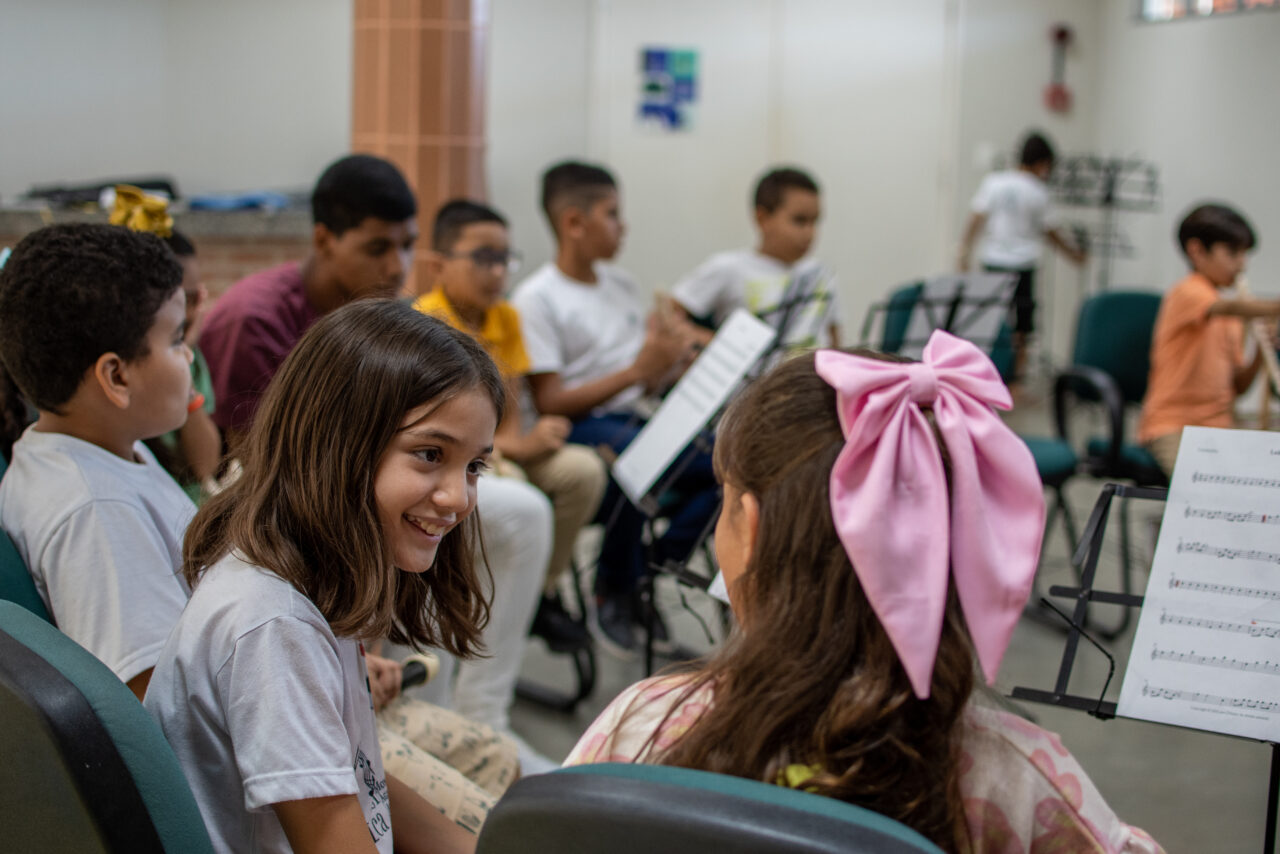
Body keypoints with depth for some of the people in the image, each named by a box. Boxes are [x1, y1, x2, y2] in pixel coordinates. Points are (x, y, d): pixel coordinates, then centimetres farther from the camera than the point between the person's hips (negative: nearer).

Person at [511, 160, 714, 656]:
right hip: (577, 430, -6)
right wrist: (636, 369, -18)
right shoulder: (537, 299, -5)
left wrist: (673, 358, -6)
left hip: (632, 420, 7)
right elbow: (550, 403, -12)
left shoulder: (622, 286, 18)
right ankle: (614, 592, -16)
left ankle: (654, 571, -7)